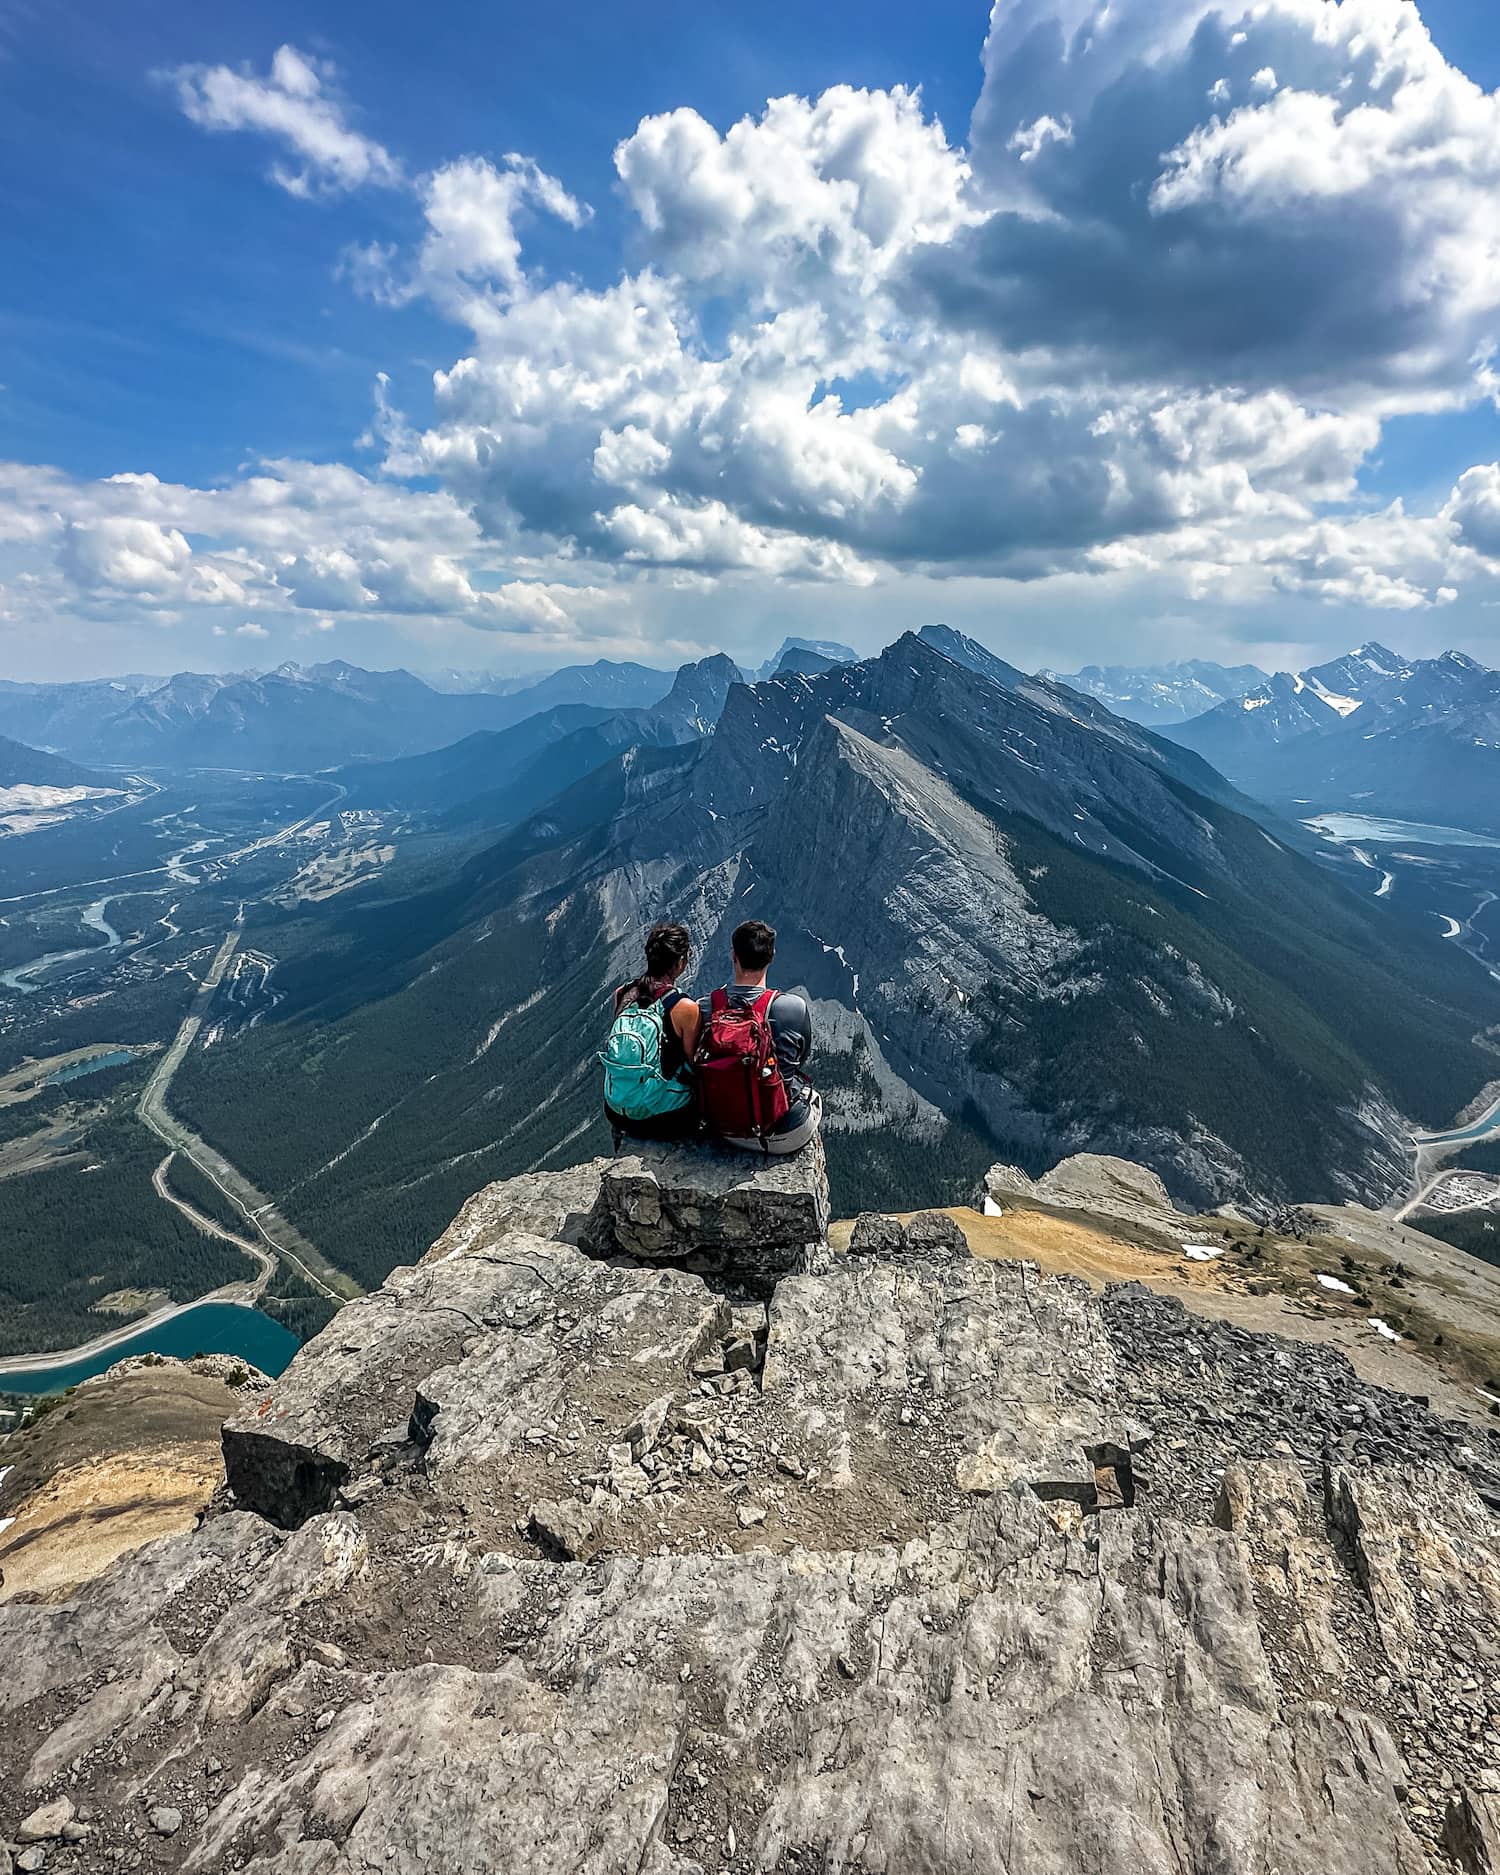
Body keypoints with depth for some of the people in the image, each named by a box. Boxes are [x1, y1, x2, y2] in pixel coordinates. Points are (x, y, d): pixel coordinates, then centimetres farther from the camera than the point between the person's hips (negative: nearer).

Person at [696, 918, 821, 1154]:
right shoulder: (794, 1007, -21)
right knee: (813, 1095, 31)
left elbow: (698, 1060, 3)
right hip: (786, 1138, -2)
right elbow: (803, 1060, -2)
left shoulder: (704, 1008, -14)